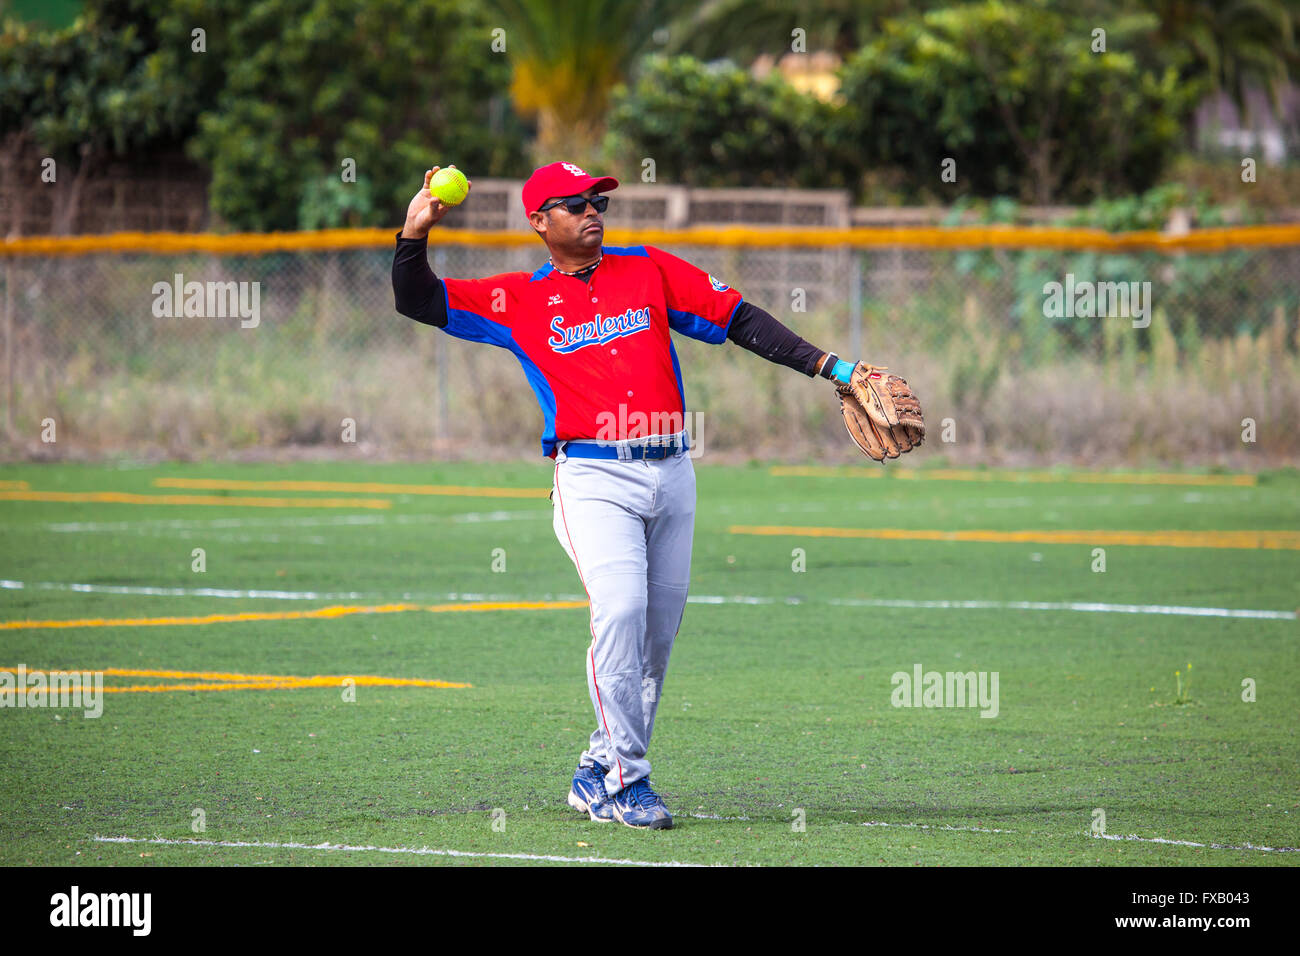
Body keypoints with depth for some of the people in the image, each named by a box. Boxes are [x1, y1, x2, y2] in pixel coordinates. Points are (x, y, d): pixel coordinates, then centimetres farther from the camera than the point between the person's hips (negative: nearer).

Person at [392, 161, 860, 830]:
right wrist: (415, 233, -15)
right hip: (593, 478, -4)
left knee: (658, 633, 5)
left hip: (671, 473, 4)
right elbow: (417, 302, 3)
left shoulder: (649, 270, 13)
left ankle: (599, 774, 19)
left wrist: (828, 366, 4)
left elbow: (739, 319, 11)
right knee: (619, 611, -21)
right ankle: (625, 780, -13)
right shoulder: (519, 299, 7)